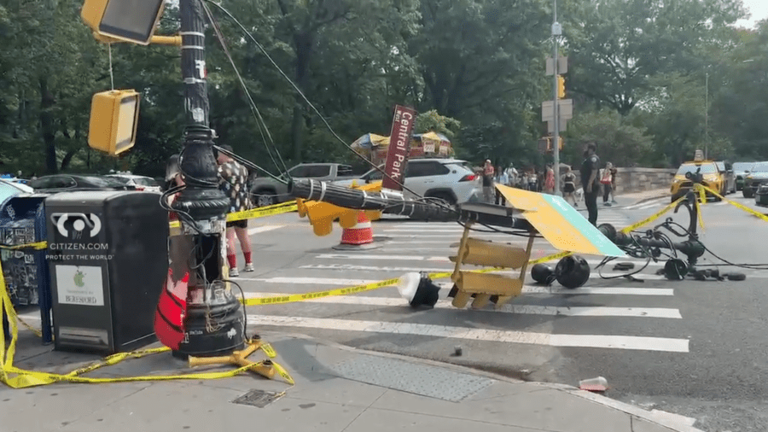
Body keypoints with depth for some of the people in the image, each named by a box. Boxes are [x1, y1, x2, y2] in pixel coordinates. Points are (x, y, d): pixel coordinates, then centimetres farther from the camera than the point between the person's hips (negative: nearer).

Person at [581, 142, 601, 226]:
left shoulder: (593, 158, -14)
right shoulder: (588, 158, 18)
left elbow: (594, 172, -24)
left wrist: (589, 184, -28)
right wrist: (584, 183, 24)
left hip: (591, 185, -11)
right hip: (587, 185, 11)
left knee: (592, 204, -8)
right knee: (589, 203, 16)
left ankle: (593, 222, -6)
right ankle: (591, 221, 25)